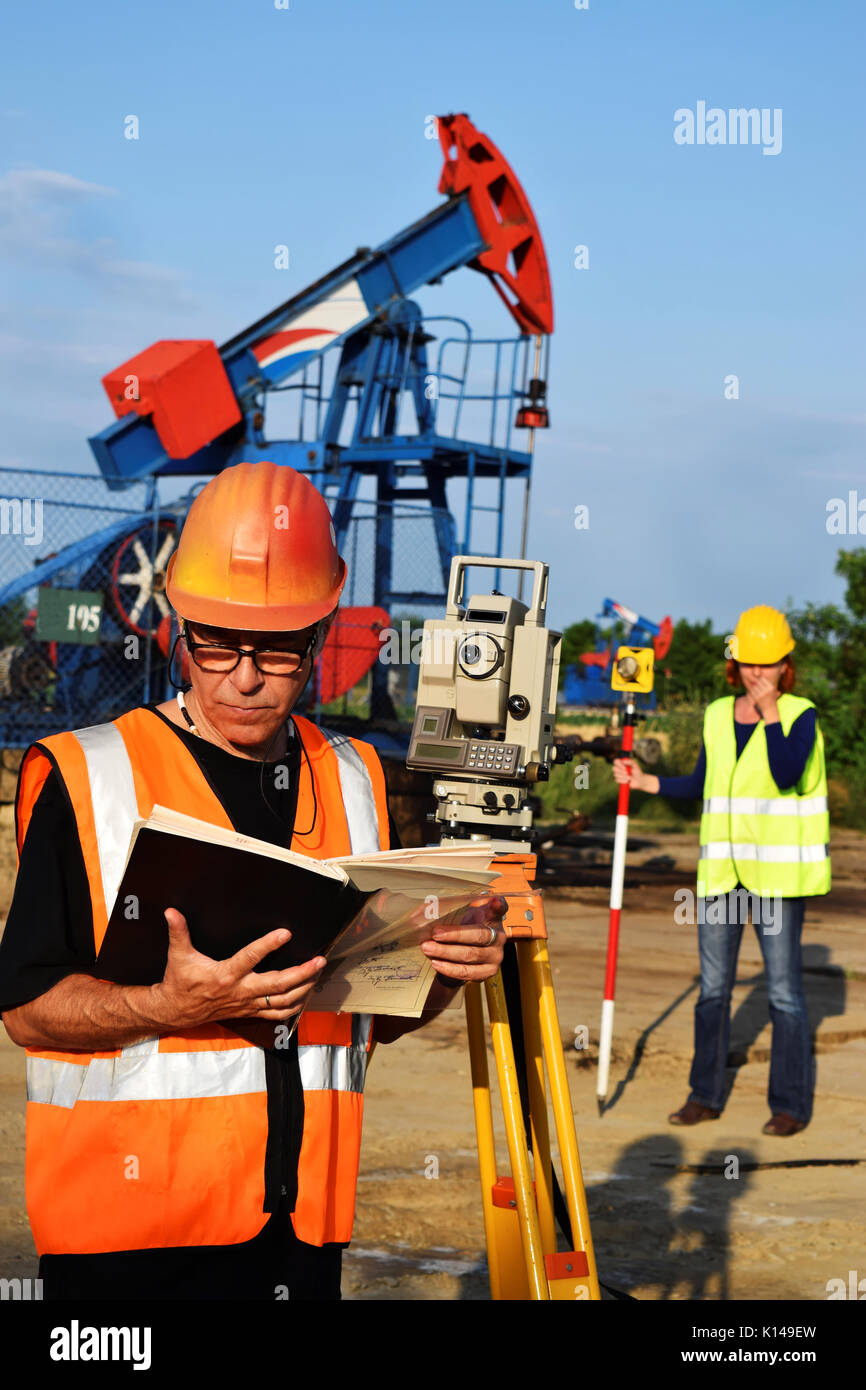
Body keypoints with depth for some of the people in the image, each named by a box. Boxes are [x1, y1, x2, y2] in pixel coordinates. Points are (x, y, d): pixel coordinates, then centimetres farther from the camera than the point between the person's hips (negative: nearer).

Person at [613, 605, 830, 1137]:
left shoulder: (800, 715, -5)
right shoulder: (718, 715, 9)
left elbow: (787, 776, -21)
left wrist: (770, 713, -21)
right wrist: (646, 782, 12)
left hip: (779, 870, -5)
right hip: (723, 868, 5)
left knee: (784, 988, -3)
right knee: (713, 985, 9)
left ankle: (792, 1104, 6)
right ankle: (706, 1095, 20)